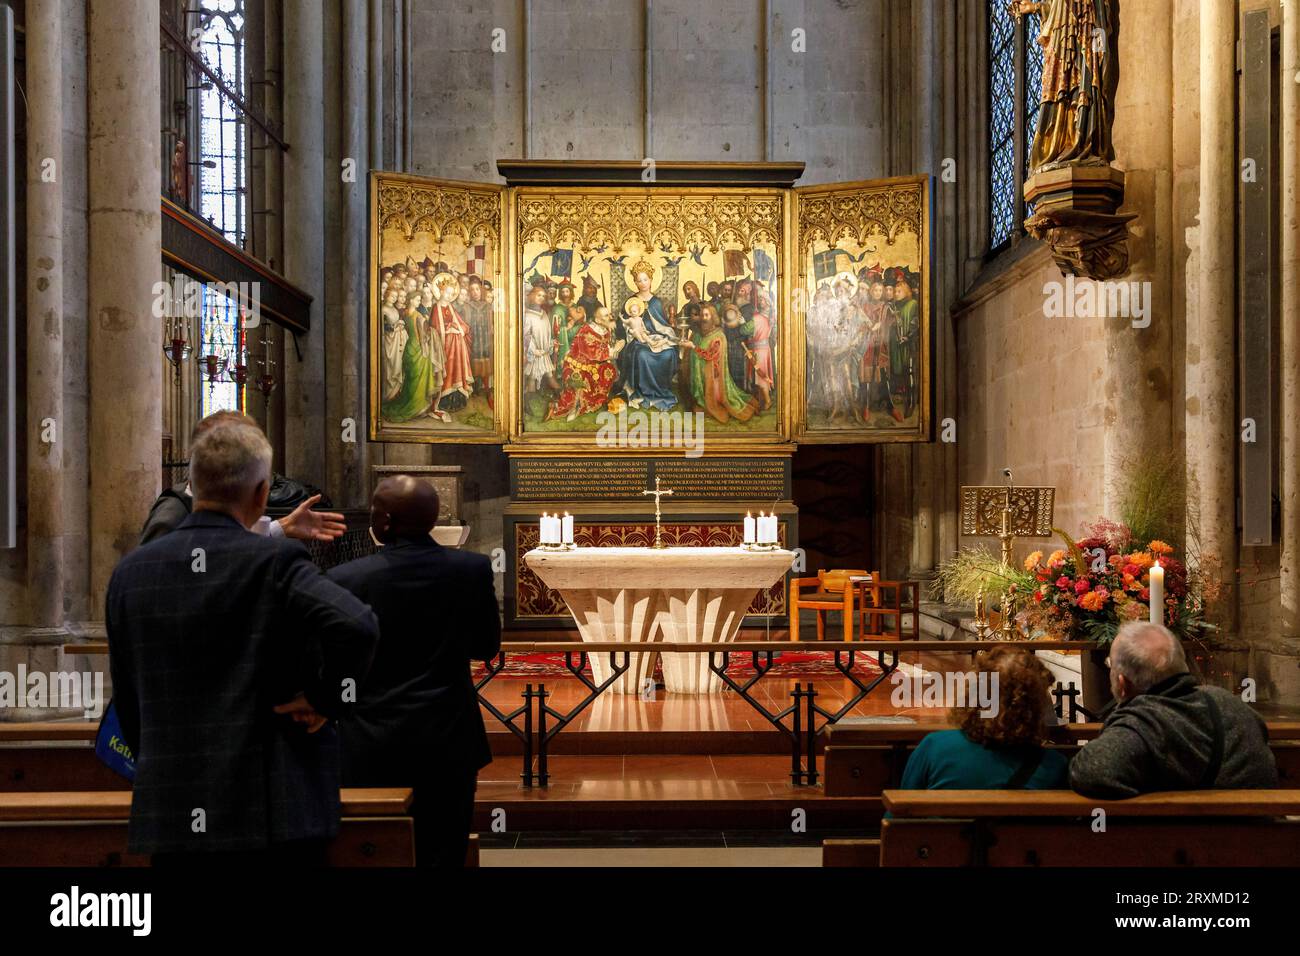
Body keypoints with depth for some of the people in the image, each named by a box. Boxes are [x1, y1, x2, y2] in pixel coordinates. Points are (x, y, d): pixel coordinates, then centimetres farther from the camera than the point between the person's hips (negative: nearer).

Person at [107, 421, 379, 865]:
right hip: (274, 810, -4)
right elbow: (358, 625, -28)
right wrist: (325, 699, -12)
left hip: (170, 812, 4)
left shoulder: (129, 572, 3)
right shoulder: (275, 561, -12)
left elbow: (126, 700, 10)